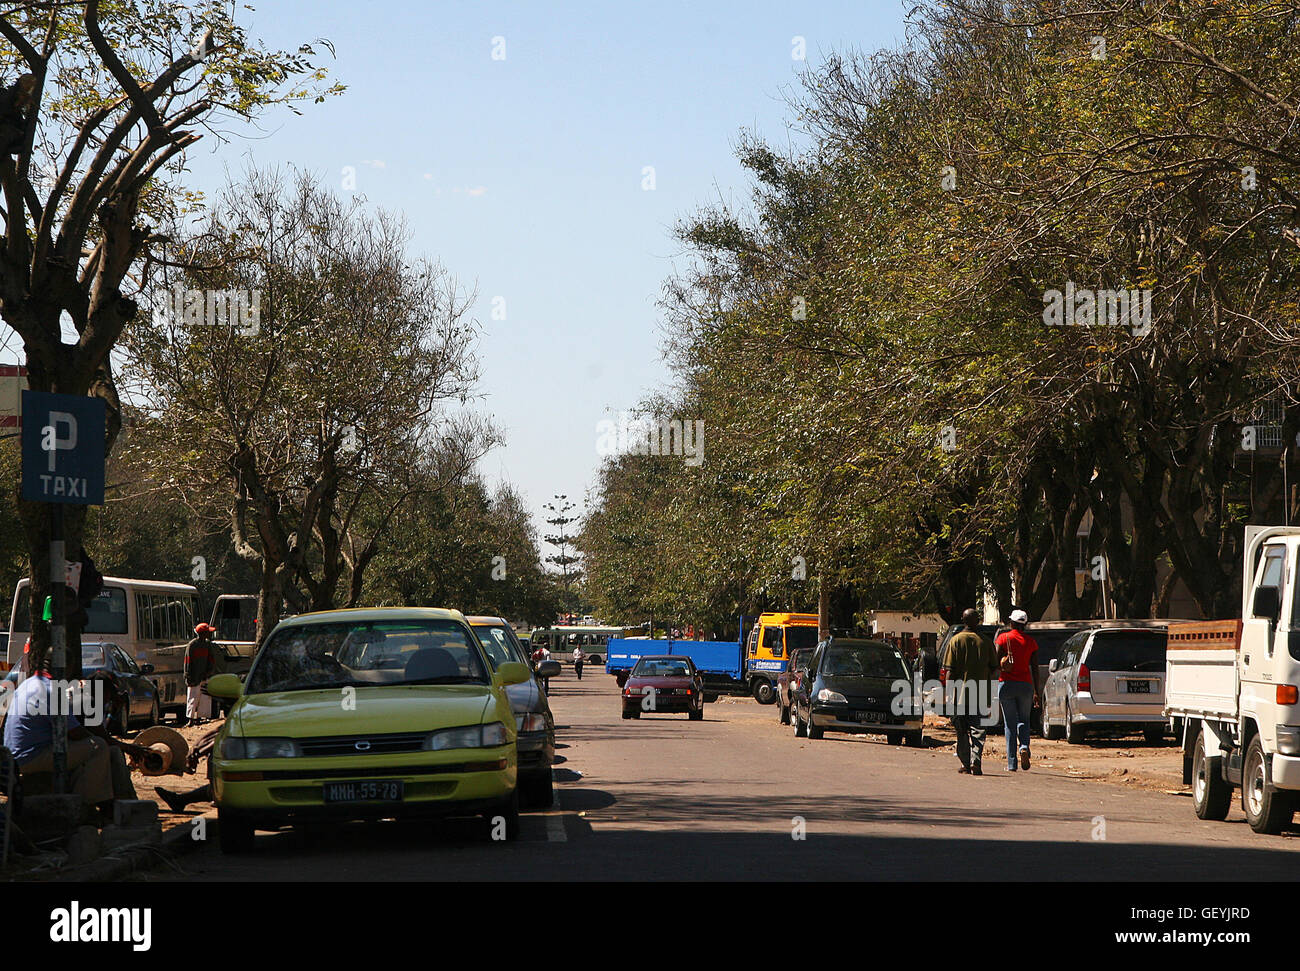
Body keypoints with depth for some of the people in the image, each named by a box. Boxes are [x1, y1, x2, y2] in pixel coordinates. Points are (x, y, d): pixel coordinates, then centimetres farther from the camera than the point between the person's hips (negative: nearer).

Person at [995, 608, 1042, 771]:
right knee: (1024, 721, 15)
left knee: (1010, 725, 3)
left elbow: (996, 664, -7)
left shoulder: (1003, 638, -1)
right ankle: (1025, 746, -15)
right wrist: (1037, 692, 9)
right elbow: (1035, 669, 5)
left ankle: (1011, 764, 0)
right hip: (1025, 685, 1)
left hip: (1007, 684, -1)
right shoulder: (1031, 642, 4)